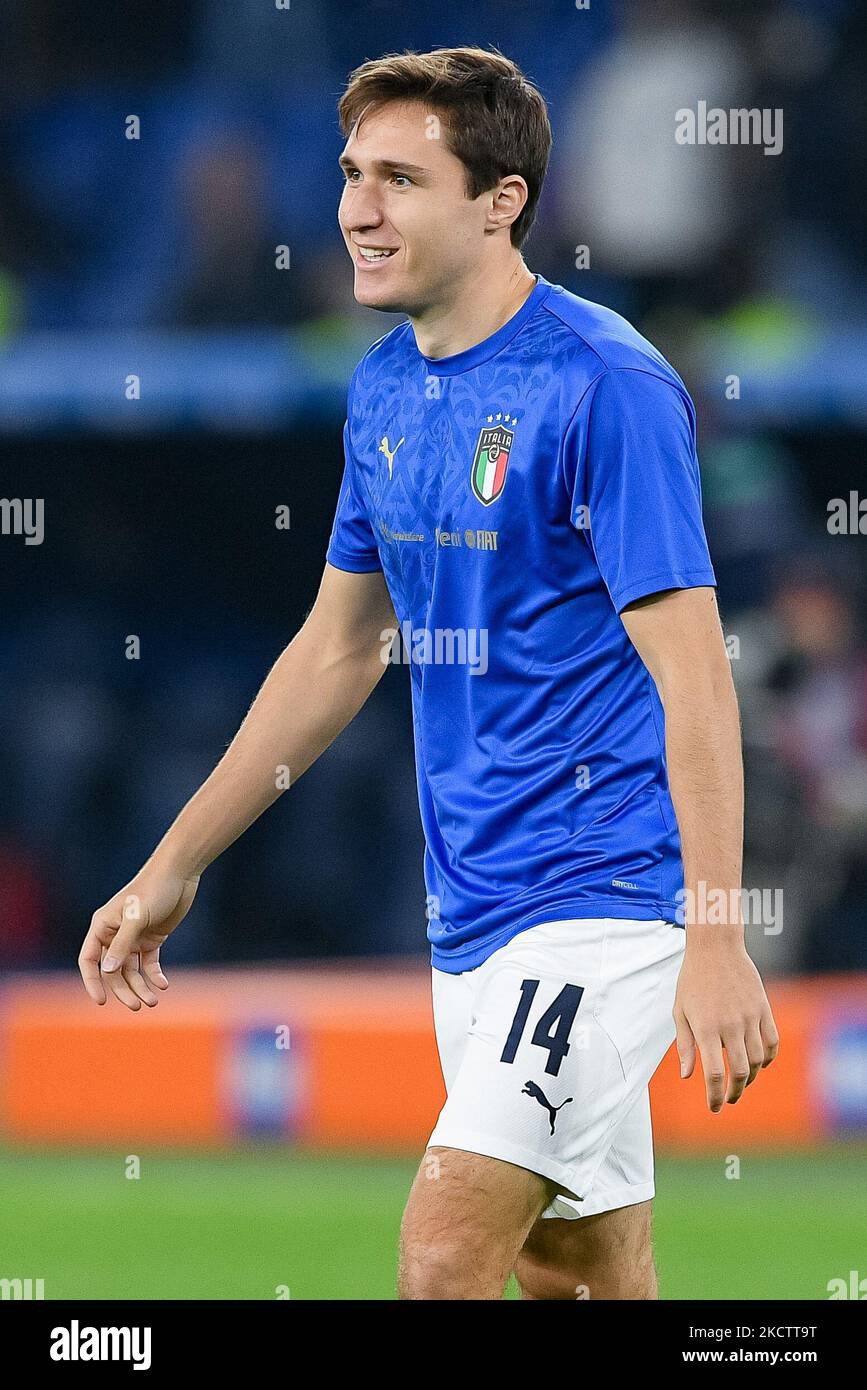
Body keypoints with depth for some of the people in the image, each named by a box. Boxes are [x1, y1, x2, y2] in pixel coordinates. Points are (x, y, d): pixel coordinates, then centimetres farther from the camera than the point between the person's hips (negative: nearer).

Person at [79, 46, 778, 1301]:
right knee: (576, 1273, 13)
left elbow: (692, 672, -19)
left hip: (603, 891, -8)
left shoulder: (605, 386, -15)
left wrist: (718, 937, -25)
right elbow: (340, 648, 20)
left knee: (445, 1251, -19)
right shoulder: (387, 390, 10)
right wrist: (175, 866, 20)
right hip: (473, 907, 8)